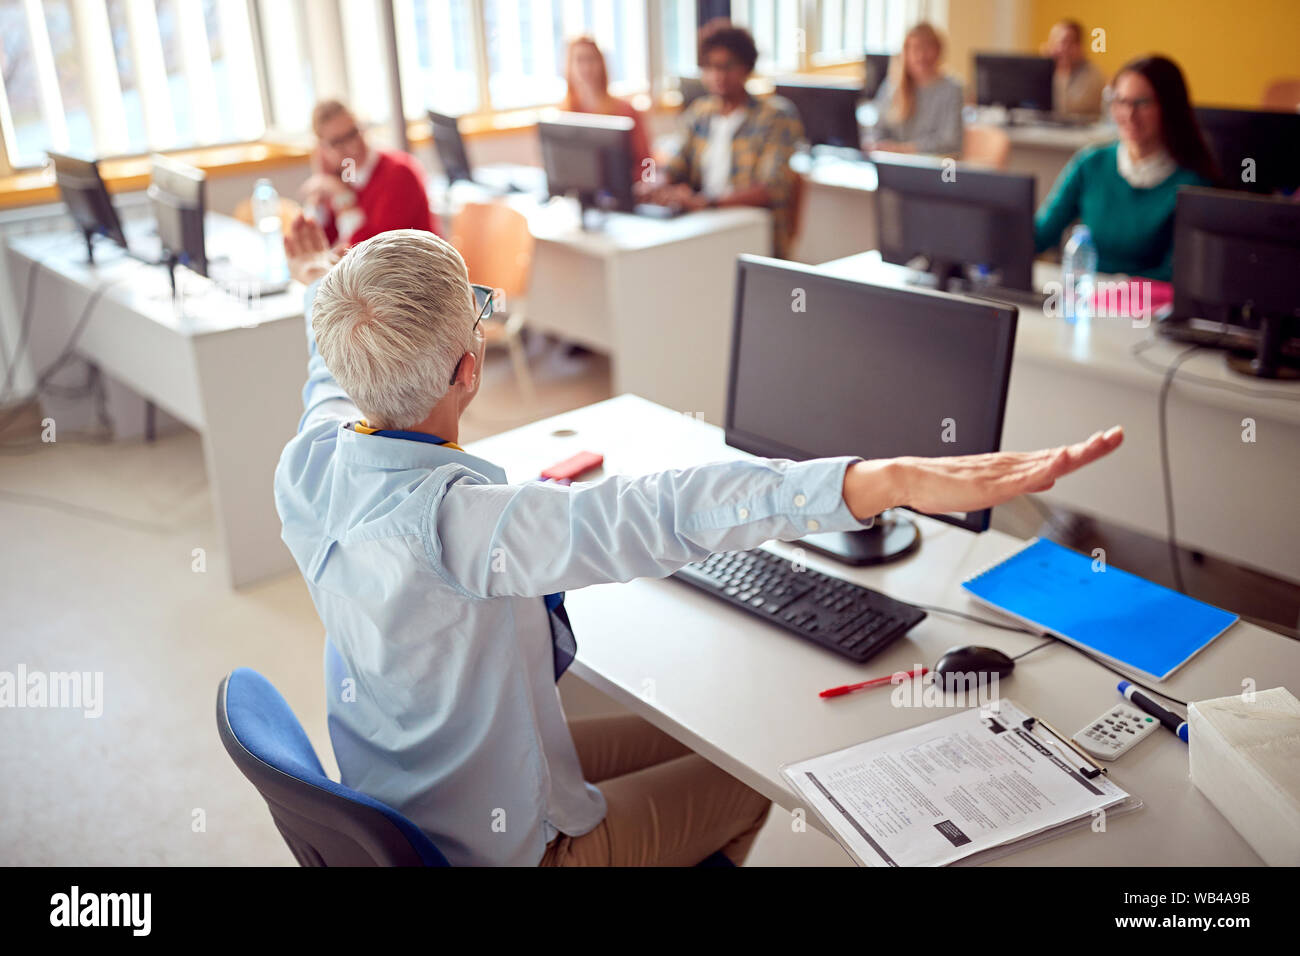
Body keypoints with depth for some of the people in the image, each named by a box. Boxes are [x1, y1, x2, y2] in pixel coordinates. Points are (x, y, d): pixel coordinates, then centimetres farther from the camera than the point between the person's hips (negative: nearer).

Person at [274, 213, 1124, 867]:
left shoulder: (311, 463, -14)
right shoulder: (446, 520, -40)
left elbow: (333, 379, 11)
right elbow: (654, 514, -52)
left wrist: (322, 288, 32)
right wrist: (894, 481, -58)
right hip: (494, 845, -7)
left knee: (673, 738, 22)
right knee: (747, 773, 12)